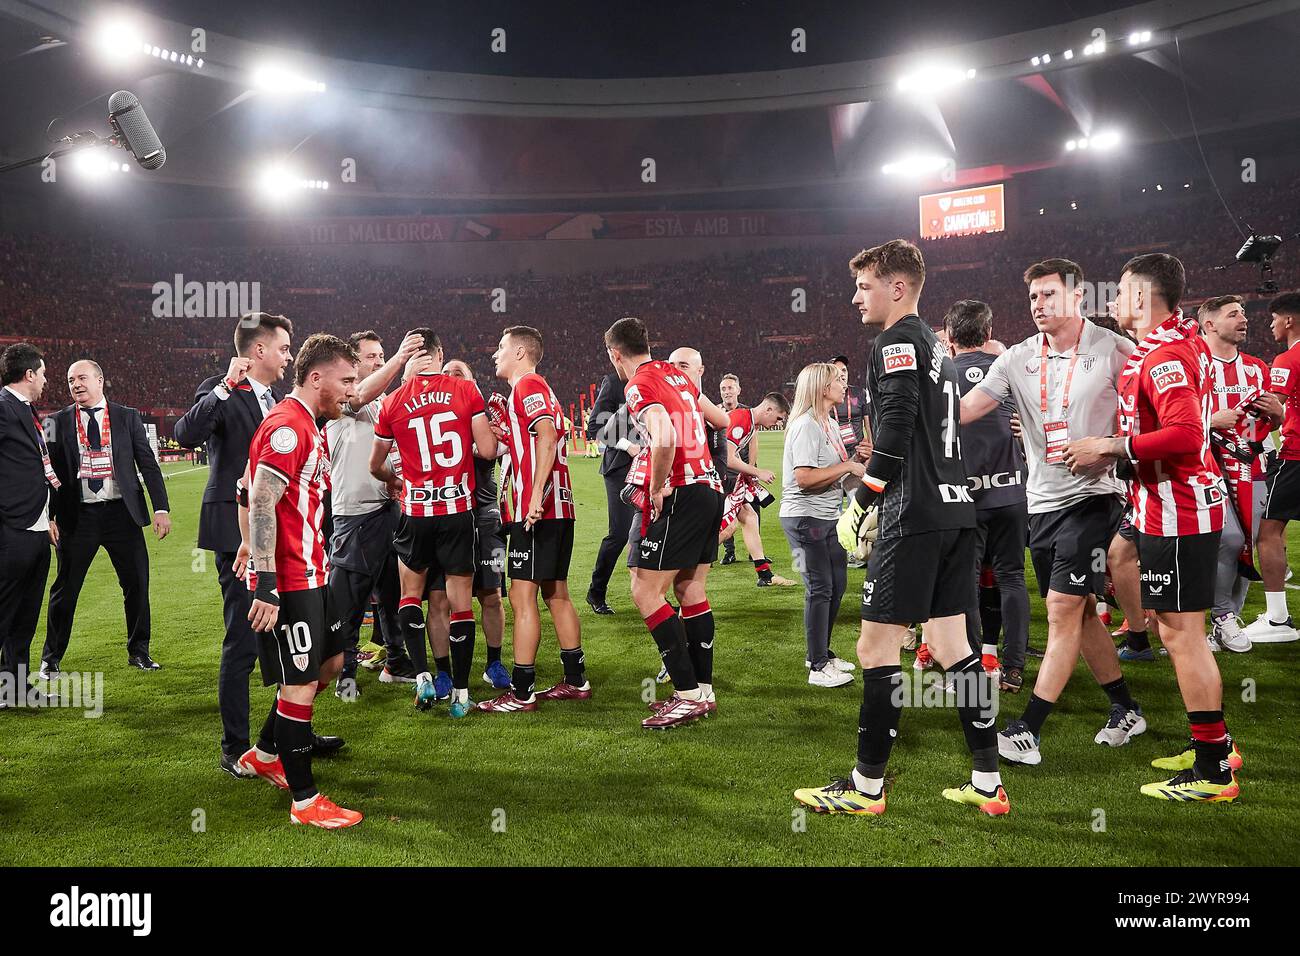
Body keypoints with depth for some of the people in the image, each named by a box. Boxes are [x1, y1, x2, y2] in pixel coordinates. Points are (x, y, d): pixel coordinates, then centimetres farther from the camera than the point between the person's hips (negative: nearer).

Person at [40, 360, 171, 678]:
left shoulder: (128, 417, 5)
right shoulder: (59, 422, 5)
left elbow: (148, 464, 3)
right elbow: (52, 471, 5)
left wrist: (161, 508, -5)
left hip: (122, 512, 0)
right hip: (78, 516, 0)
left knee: (137, 584, 4)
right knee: (65, 589, 6)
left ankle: (138, 652, 21)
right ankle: (51, 658, 21)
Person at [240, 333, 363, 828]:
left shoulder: (310, 428, 15)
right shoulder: (286, 427, -17)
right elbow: (261, 507, -23)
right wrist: (266, 585, -25)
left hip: (311, 574, 10)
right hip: (288, 582, -10)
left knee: (329, 663, 20)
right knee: (300, 684, -1)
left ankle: (263, 754, 35)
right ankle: (305, 801, 11)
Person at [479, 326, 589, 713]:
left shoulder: (528, 386, -8)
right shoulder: (540, 389, 23)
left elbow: (547, 436, -22)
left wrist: (536, 494, -29)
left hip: (538, 509, -10)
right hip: (560, 507, 10)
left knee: (522, 596, -7)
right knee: (556, 594, 14)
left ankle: (520, 692, -4)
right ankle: (575, 680, 21)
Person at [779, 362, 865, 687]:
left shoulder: (831, 423, 15)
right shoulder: (806, 426, -17)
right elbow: (804, 478, -26)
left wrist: (858, 458, 2)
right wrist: (848, 466, -19)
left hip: (828, 517, 10)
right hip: (805, 517, -10)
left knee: (836, 584, 16)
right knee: (820, 588, -7)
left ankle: (822, 653, 30)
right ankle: (819, 667, 0)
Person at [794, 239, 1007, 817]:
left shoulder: (896, 341, -7)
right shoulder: (936, 346, 21)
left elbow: (896, 428, -19)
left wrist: (861, 503, -12)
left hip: (914, 515, -10)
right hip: (956, 509, 10)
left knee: (876, 645, -3)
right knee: (953, 644, 12)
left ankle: (866, 789, 6)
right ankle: (987, 784, 16)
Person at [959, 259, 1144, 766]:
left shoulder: (1113, 350, -6)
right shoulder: (1018, 359, 5)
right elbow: (962, 409, 0)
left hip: (1091, 495, -5)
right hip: (1042, 499, 6)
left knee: (1064, 612, -8)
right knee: (1079, 611, 14)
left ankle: (1027, 732, -4)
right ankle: (1125, 710, 31)